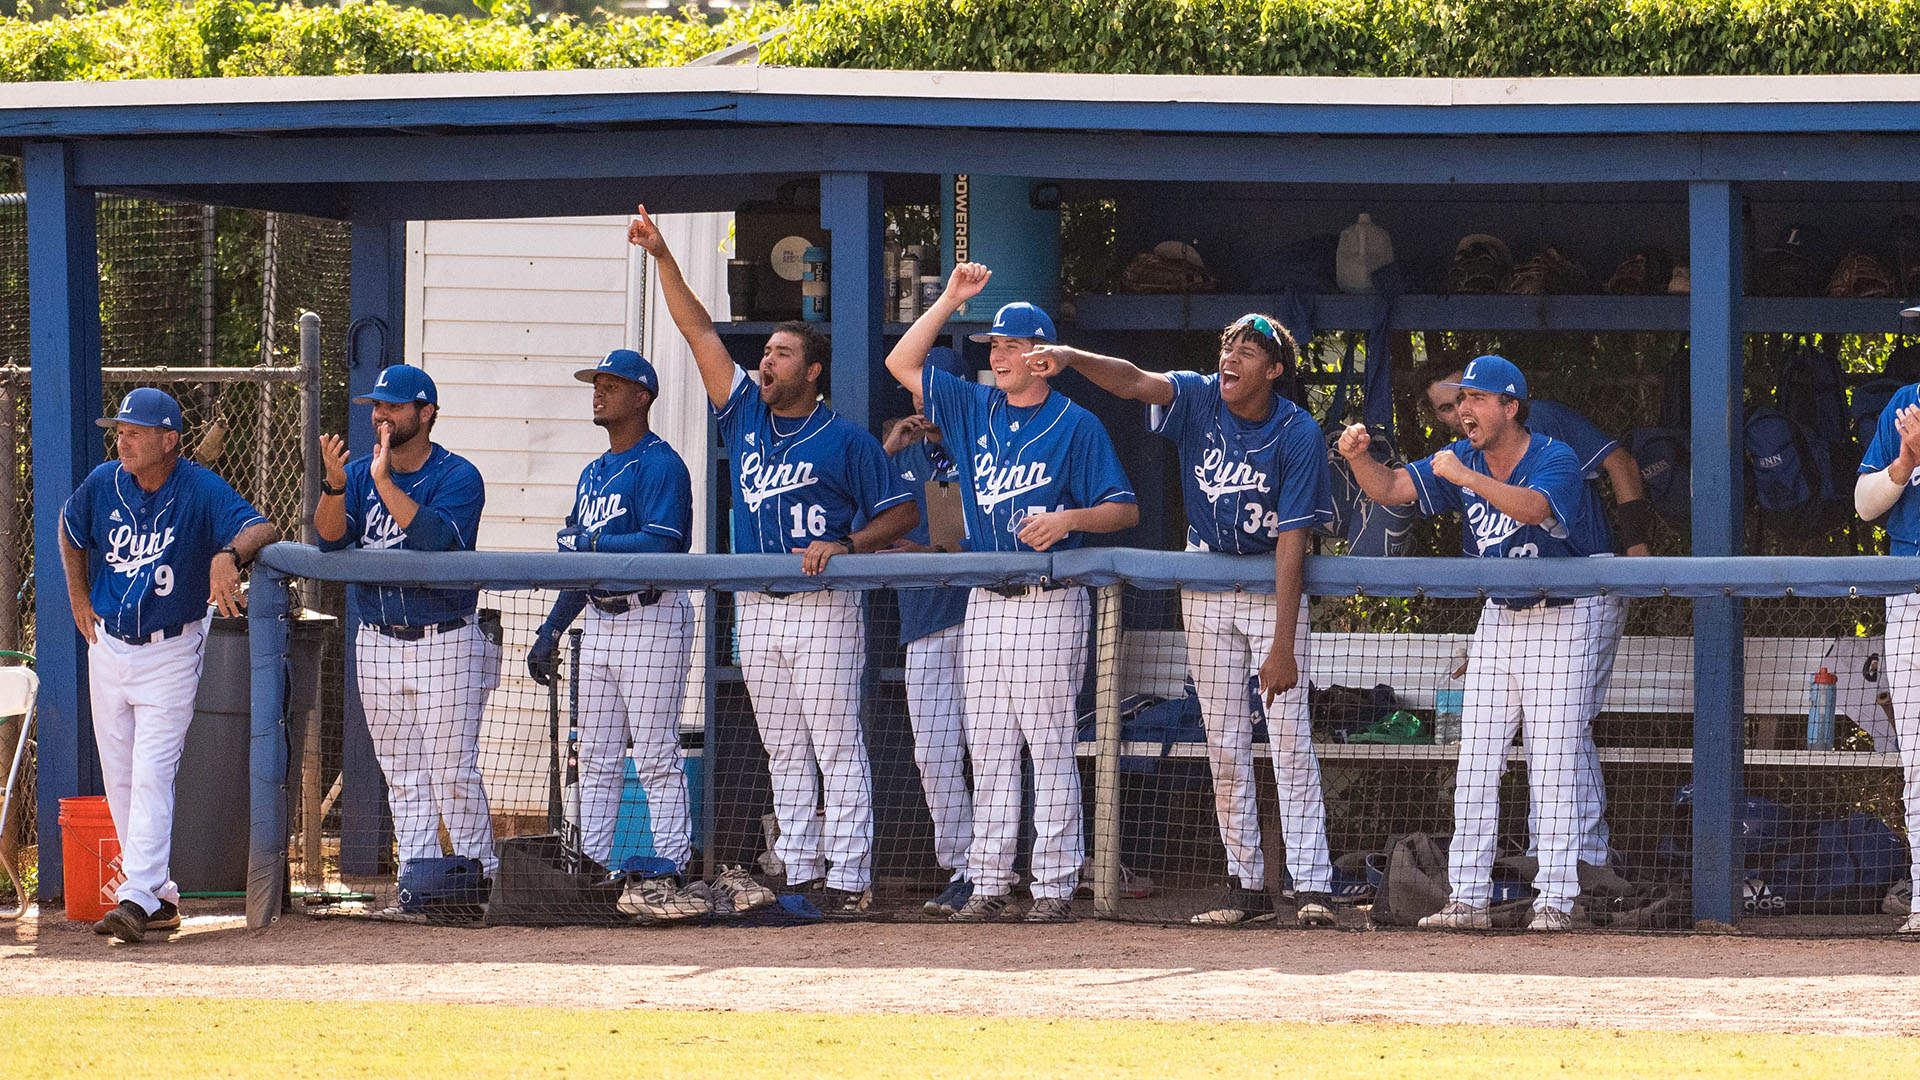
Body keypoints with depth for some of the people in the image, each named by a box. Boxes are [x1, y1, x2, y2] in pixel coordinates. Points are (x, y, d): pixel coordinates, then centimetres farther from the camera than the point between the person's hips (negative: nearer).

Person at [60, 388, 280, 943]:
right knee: (120, 781, 9)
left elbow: (264, 529, -29)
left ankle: (137, 897, -20)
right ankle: (162, 897, 19)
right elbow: (70, 530, 18)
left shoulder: (201, 491, -16)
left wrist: (229, 553, -48)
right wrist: (79, 599, 14)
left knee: (152, 776, -15)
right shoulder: (103, 485, -4)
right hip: (108, 647, 5)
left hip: (172, 653, -5)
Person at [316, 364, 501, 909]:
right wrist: (335, 486, -23)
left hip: (446, 644, -5)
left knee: (452, 771, -7)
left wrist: (385, 481, -27)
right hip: (377, 644, 5)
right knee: (400, 772, 8)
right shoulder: (359, 473, 9)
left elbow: (433, 536, -24)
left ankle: (479, 878, 1)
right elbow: (330, 538, -6)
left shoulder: (458, 477, -7)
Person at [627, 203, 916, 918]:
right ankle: (800, 874, 11)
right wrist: (662, 257, 4)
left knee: (837, 747, -7)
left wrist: (845, 546, -17)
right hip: (756, 611, 6)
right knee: (784, 753, 8)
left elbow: (901, 512, -1)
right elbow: (700, 333, 10)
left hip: (824, 610, -6)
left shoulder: (845, 441, -2)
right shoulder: (746, 417, 12)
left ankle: (849, 879, -9)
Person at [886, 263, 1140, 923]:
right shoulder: (973, 410, 13)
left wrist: (1069, 519, -20)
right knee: (989, 750, 6)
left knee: (1050, 747, -5)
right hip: (984, 604, 6)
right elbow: (902, 363, 11)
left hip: (1051, 602, -6)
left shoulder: (1076, 425, -2)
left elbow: (1125, 509, -3)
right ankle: (989, 881, 8)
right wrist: (950, 299, 5)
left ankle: (1054, 885, -4)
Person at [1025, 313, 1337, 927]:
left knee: (1289, 739, -11)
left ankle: (1311, 888, -12)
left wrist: (1282, 645, -25)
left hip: (1274, 591, -4)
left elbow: (1291, 541, -21)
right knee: (1224, 745, 4)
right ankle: (1247, 887, 9)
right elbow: (1133, 381, -23)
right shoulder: (1199, 398, -6)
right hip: (1205, 592, 4)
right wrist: (1071, 359, -44)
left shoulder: (1298, 436, -17)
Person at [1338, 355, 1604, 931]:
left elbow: (1533, 507, -41)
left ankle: (1555, 898, -3)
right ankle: (1469, 897, 5)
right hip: (1497, 619, 6)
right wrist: (1360, 458, -24)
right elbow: (1391, 489, -4)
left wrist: (1468, 477, -48)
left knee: (1551, 765, -7)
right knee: (1475, 765, 3)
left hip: (1561, 621, -6)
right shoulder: (1463, 457, 0)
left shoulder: (1555, 461, -20)